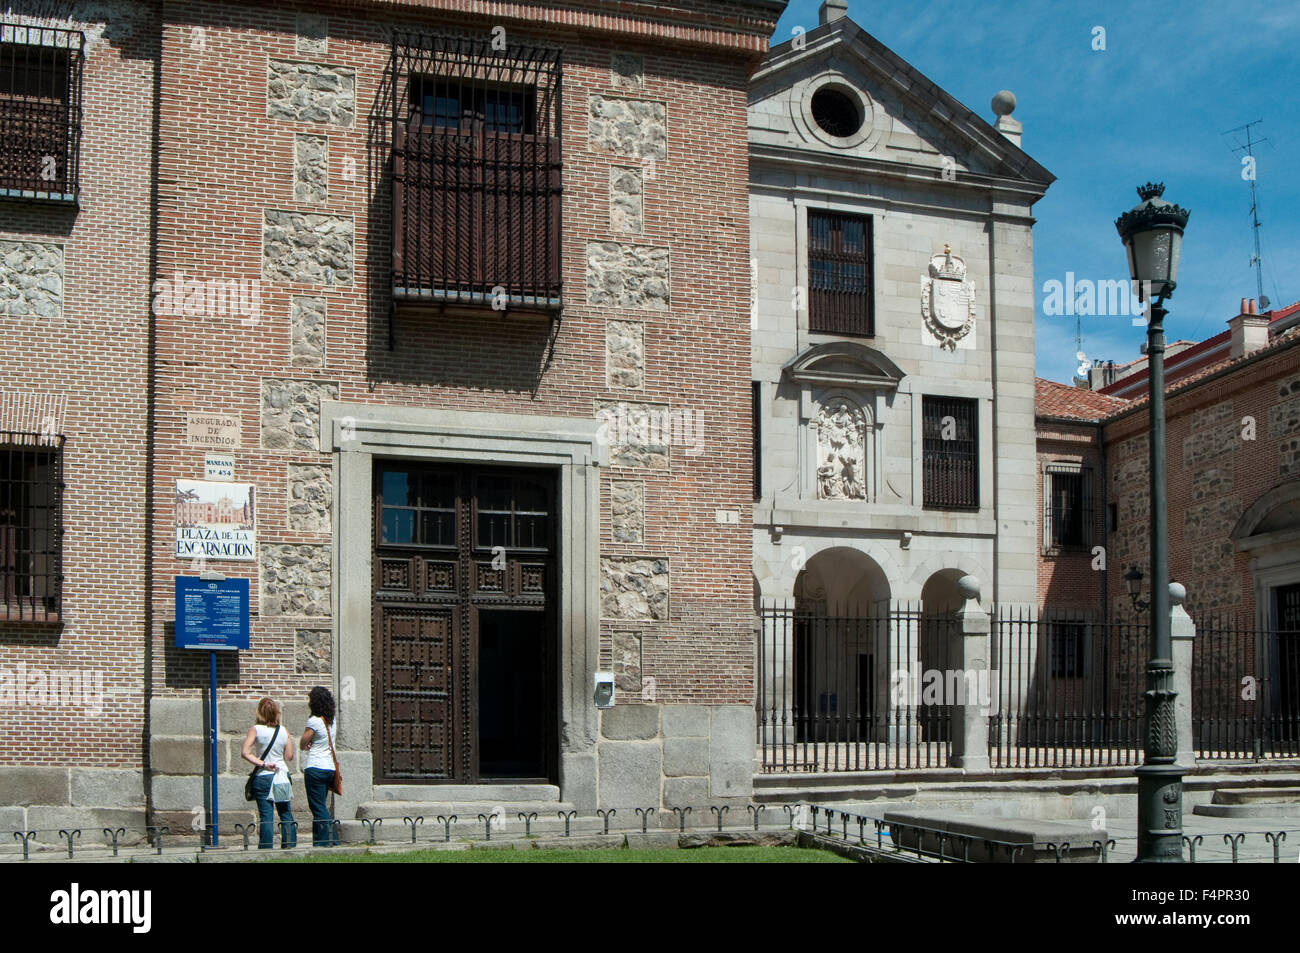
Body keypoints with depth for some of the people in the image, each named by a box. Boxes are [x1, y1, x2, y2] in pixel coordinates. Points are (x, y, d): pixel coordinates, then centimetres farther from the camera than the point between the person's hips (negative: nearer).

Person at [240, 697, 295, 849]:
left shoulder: (256, 730, -7)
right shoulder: (284, 731, 0)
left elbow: (245, 752, -16)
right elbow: (289, 757, 4)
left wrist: (263, 764, -14)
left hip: (263, 777, -2)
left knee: (266, 815, 0)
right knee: (286, 813, 12)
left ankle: (266, 849, 0)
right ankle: (291, 845, 13)